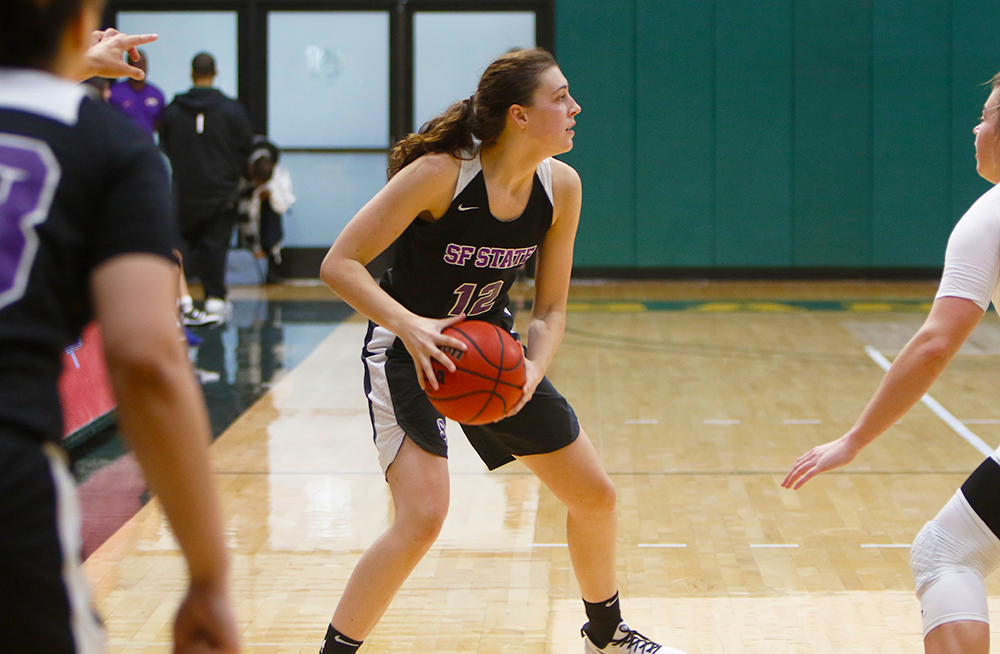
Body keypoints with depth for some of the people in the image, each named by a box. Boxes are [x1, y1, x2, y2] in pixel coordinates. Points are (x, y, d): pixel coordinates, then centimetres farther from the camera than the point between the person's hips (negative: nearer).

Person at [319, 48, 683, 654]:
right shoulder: (440, 173, -27)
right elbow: (339, 263, -25)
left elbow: (551, 308, -2)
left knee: (595, 495, 10)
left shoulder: (561, 186, -10)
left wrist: (533, 370, -22)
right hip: (412, 352, -6)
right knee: (423, 518, -24)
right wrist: (409, 324, -40)